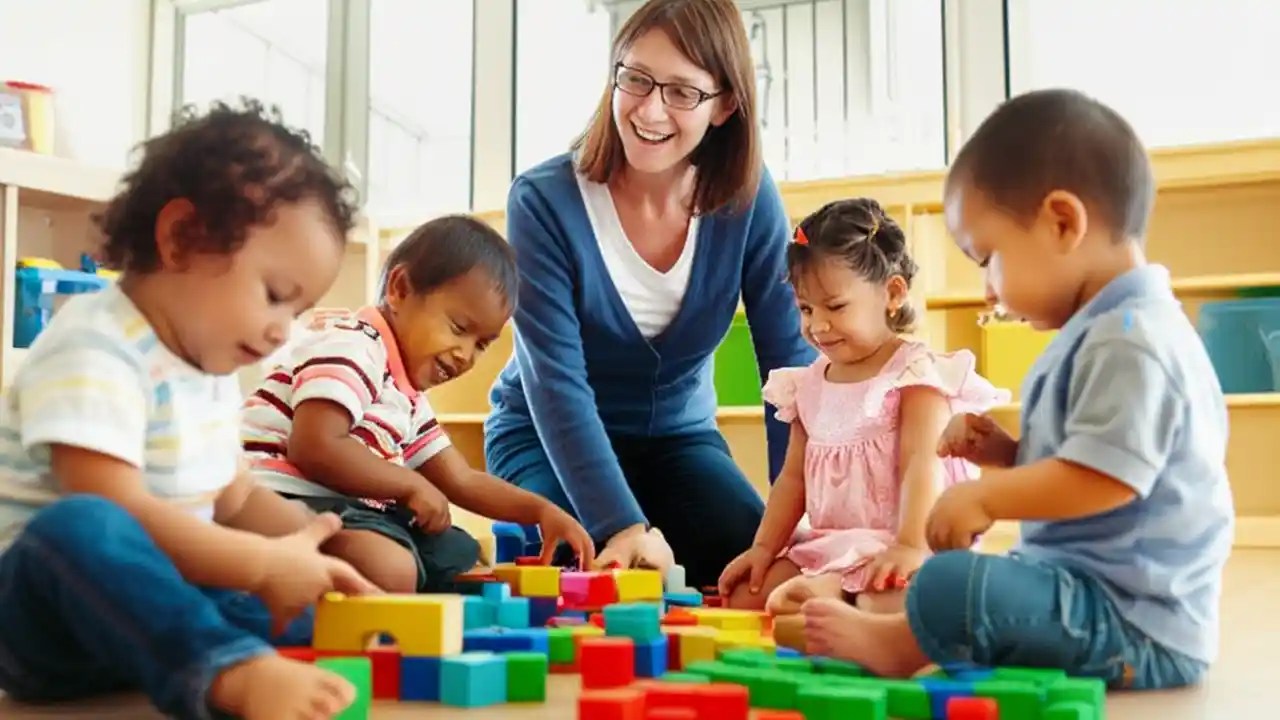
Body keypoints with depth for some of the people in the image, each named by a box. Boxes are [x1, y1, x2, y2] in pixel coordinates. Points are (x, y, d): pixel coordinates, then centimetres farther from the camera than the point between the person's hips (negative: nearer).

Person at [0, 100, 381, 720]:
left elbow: (235, 500, 17)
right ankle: (236, 670, -57)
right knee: (81, 527, -41)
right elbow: (119, 514, -29)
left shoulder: (209, 366, 11)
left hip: (161, 602, 9)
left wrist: (315, 554, 1)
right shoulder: (93, 353, -18)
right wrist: (268, 564, -26)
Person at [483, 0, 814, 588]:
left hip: (678, 434, 3)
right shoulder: (545, 201, -21)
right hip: (548, 437, -2)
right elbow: (557, 380, -27)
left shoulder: (749, 200, -12)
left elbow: (791, 359, -13)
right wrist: (621, 524, -38)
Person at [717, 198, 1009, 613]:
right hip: (826, 547, 7)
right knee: (744, 596, -8)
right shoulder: (808, 385, 11)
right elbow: (794, 477, 13)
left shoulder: (915, 373, -8)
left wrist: (910, 546, -30)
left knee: (892, 605, -38)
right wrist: (763, 548, 3)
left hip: (895, 548, -7)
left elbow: (922, 463, -18)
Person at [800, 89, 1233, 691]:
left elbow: (1101, 478, -27)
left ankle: (902, 646, -2)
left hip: (1134, 624, -12)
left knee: (949, 586, -29)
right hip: (1097, 592, 12)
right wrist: (1004, 453, 8)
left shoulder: (1127, 340, -19)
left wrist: (986, 495, -15)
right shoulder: (1111, 330, 15)